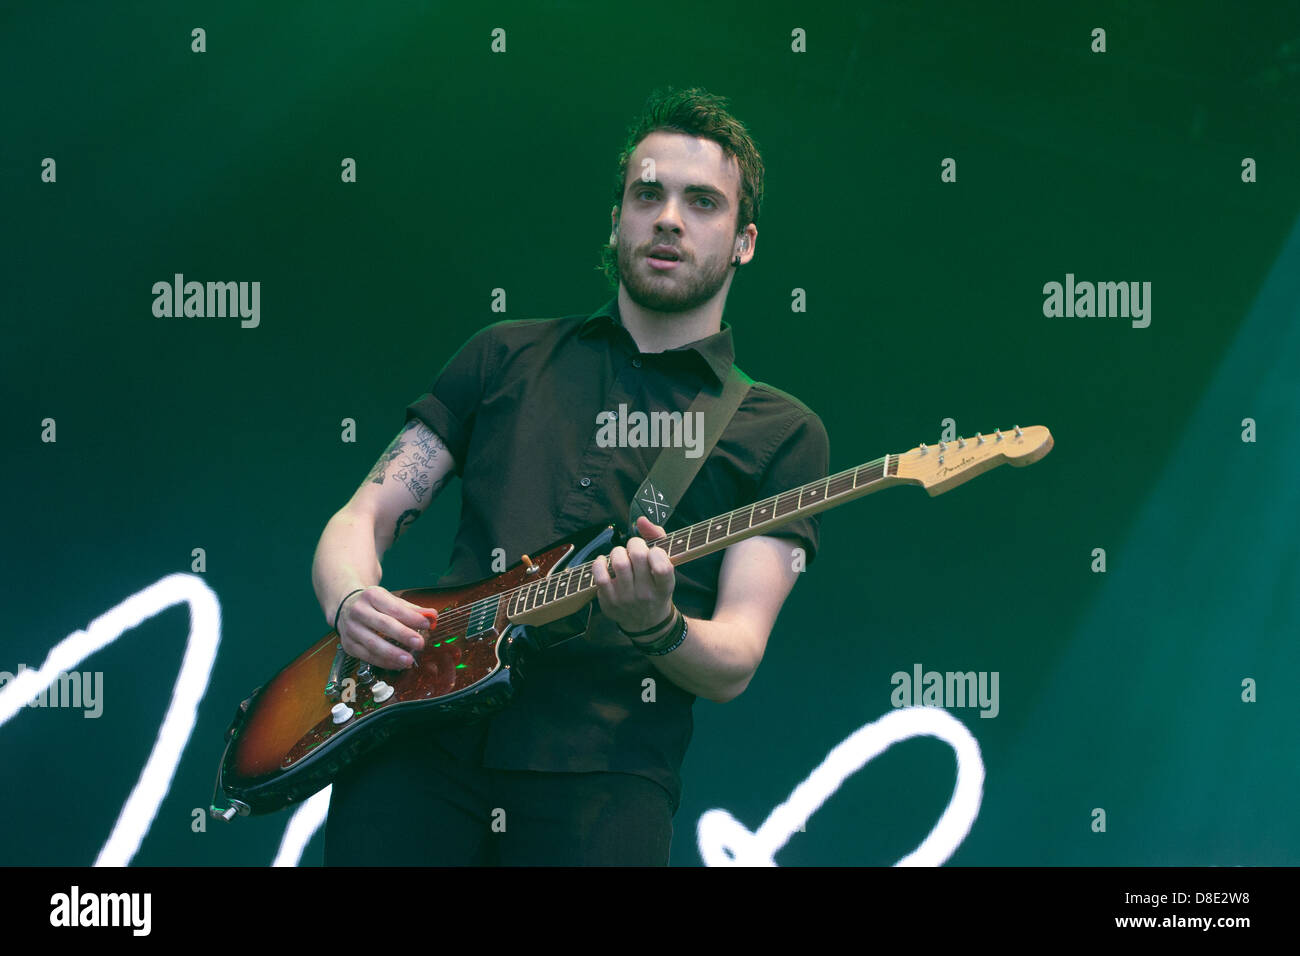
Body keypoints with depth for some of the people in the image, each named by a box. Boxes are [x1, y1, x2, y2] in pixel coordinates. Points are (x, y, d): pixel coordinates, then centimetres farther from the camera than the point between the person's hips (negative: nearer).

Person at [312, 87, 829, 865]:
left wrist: (658, 628, -20)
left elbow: (732, 668, 1)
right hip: (414, 748, 2)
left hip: (602, 778, -2)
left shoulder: (780, 434, 11)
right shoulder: (507, 357, 20)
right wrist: (351, 604, -6)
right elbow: (362, 519, 16)